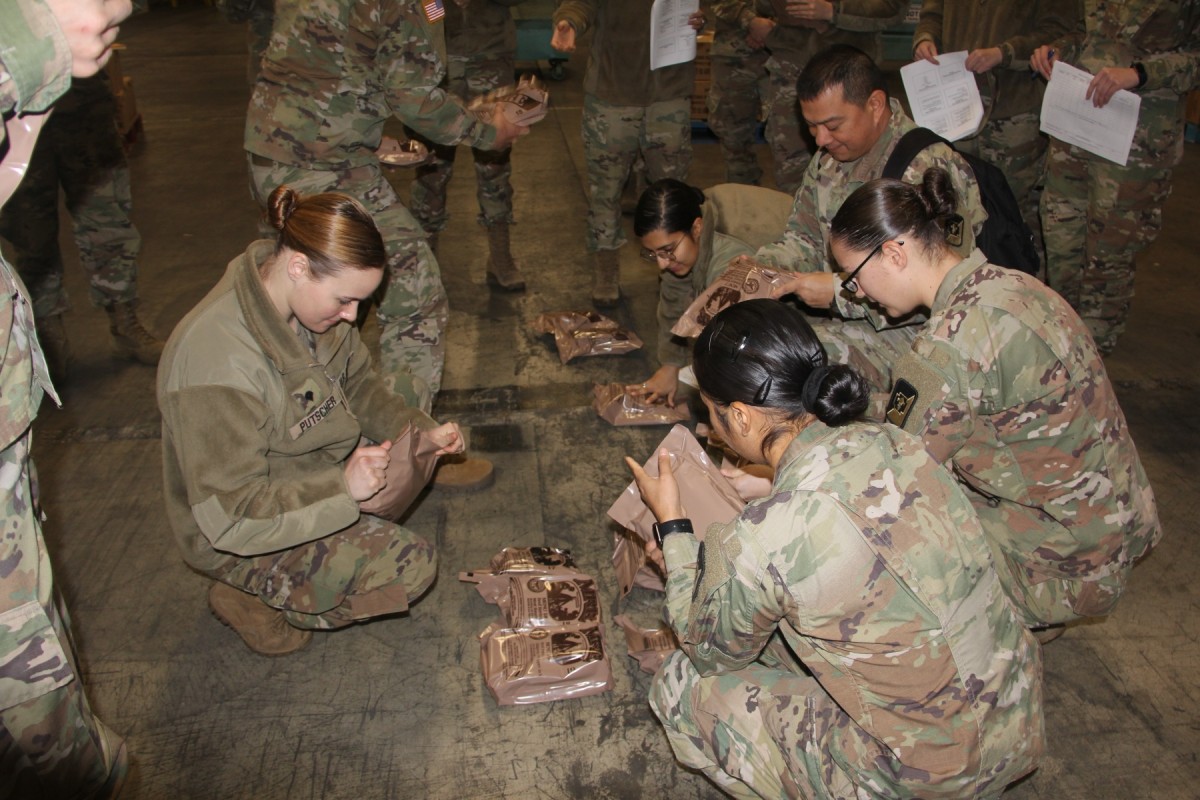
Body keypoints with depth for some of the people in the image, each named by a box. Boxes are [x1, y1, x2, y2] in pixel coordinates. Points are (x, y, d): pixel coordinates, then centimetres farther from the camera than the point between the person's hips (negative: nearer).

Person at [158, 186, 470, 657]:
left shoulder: (309, 300, -11)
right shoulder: (218, 360, -35)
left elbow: (358, 386, 6)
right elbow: (230, 518, -31)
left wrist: (422, 429, -9)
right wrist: (342, 488, -34)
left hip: (309, 471, 8)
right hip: (242, 536, -8)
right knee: (410, 567, -19)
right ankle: (252, 600, 0)